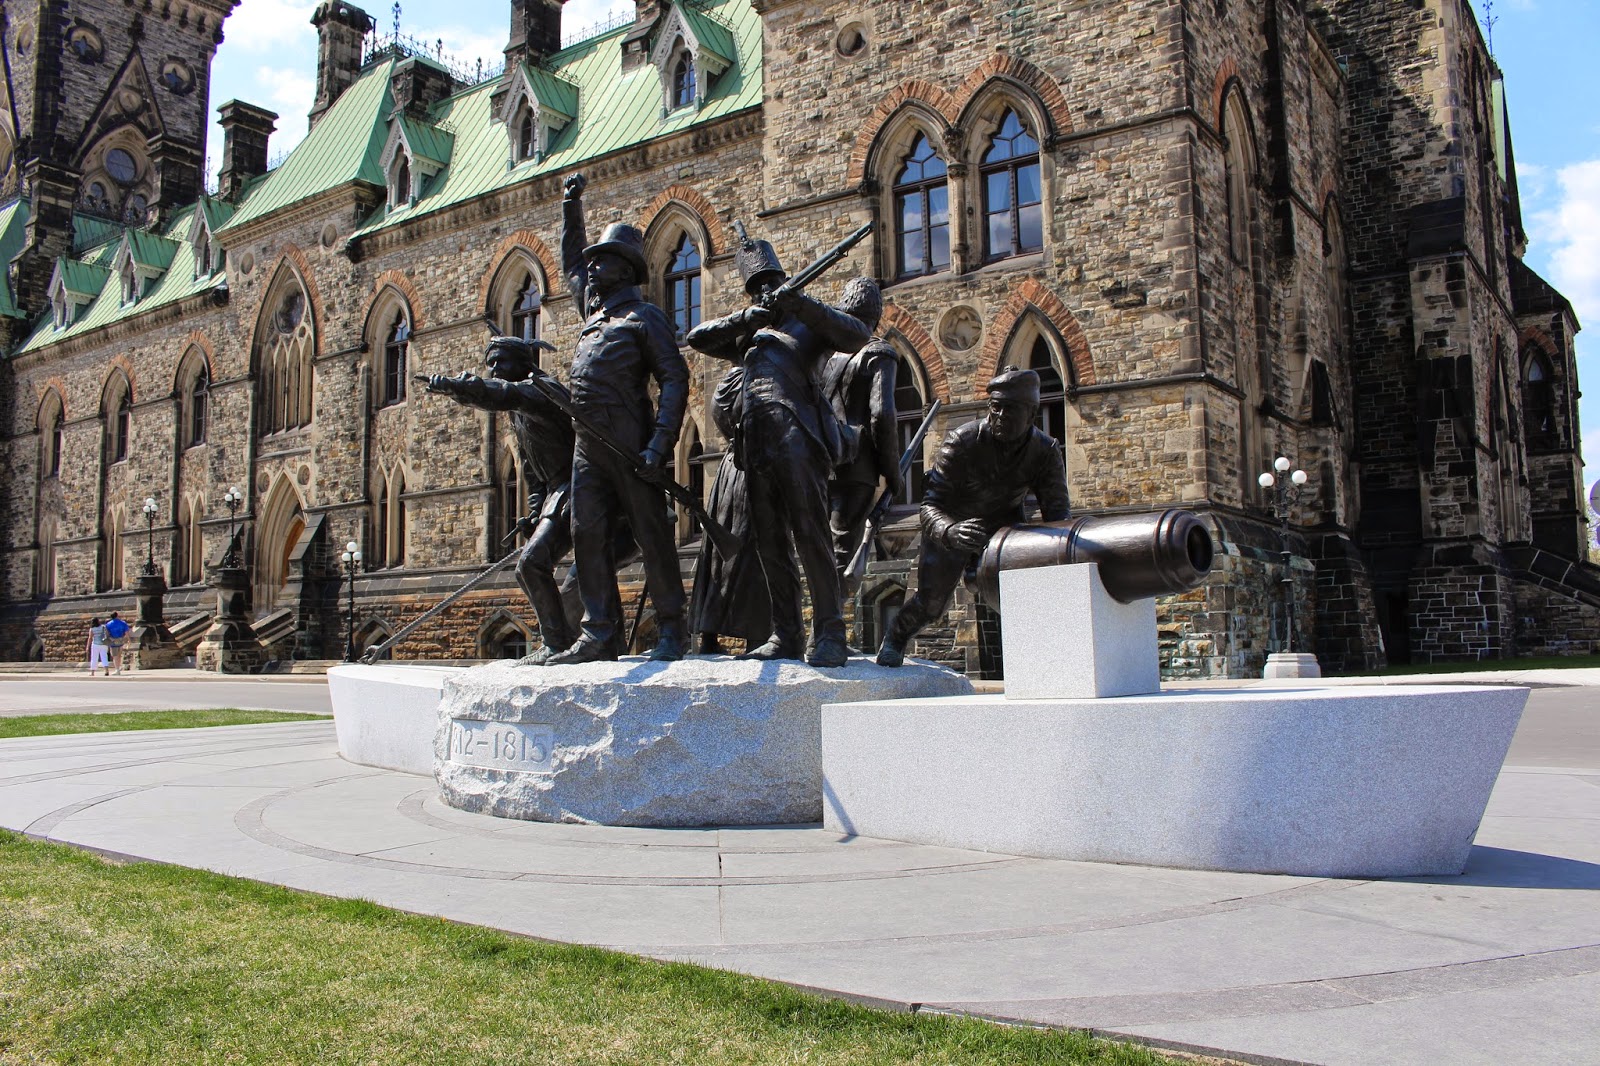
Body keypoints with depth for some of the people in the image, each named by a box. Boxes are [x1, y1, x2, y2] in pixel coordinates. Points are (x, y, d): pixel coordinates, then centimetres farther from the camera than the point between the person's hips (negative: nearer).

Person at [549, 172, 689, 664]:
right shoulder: (593, 310, 23)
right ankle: (600, 634, 5)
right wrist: (571, 207, 39)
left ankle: (671, 631, 1)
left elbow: (674, 379, -8)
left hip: (629, 442, -8)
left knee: (651, 533, -4)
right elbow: (572, 261, 43)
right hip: (587, 444, 8)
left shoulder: (644, 316, 1)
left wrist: (660, 443, -19)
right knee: (588, 536, 2)